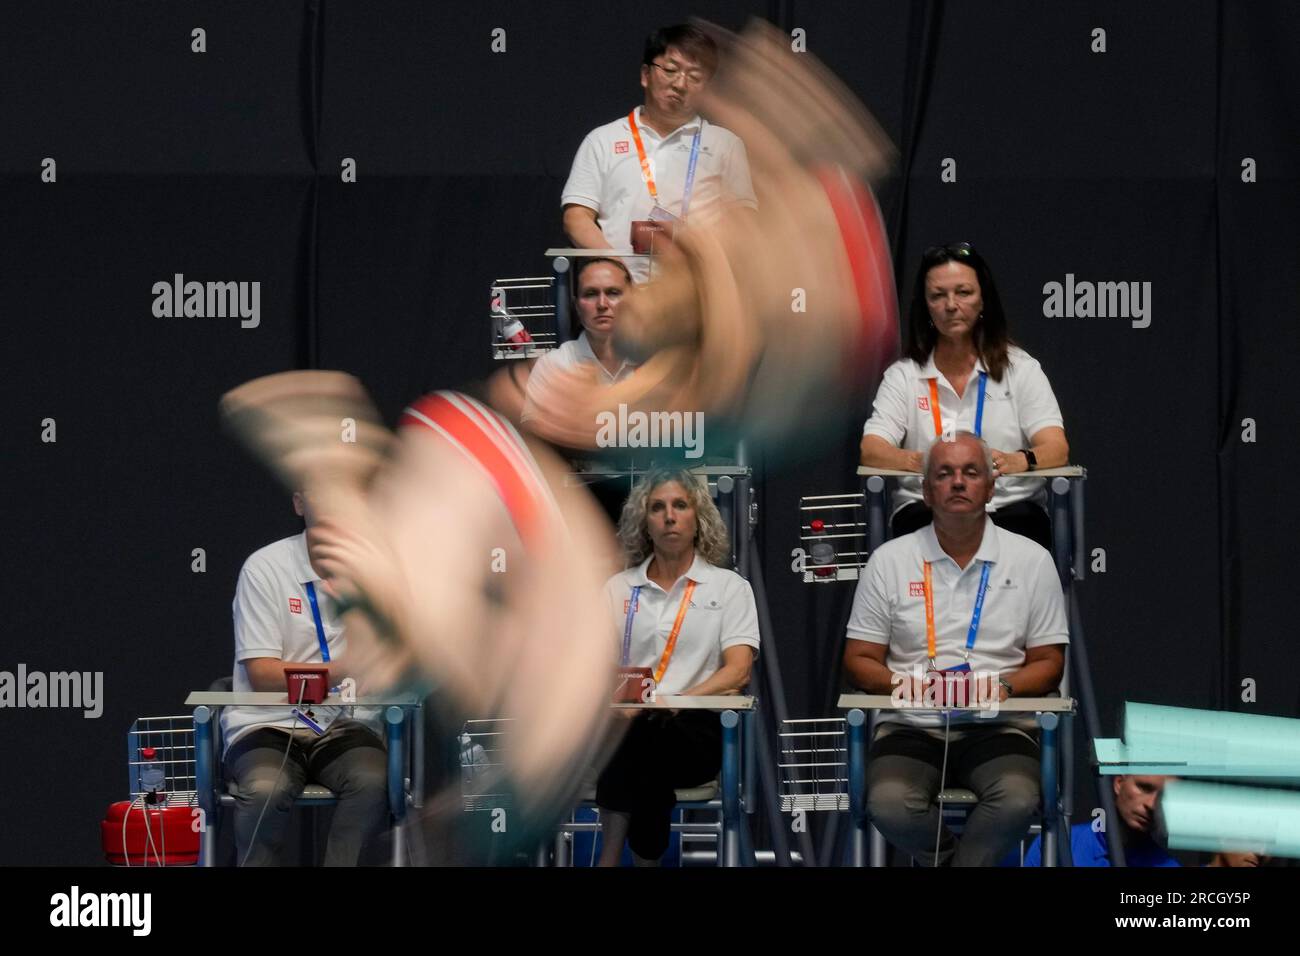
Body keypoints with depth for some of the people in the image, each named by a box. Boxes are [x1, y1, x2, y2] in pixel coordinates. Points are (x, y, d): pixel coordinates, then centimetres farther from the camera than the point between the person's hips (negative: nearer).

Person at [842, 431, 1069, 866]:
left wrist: (1004, 686, -12)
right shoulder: (889, 560, 8)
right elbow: (859, 660, 9)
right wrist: (899, 682, -12)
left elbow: (1049, 663, 9)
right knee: (889, 805, -31)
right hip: (912, 728, 1)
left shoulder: (1031, 560, 8)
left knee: (1018, 800, -34)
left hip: (997, 727, -1)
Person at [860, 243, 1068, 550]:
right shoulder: (903, 375, 12)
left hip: (1010, 505, 0)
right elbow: (871, 451, -1)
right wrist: (919, 461, -25)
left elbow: (1057, 450, -2)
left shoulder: (1021, 369, 10)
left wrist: (1015, 461, -27)